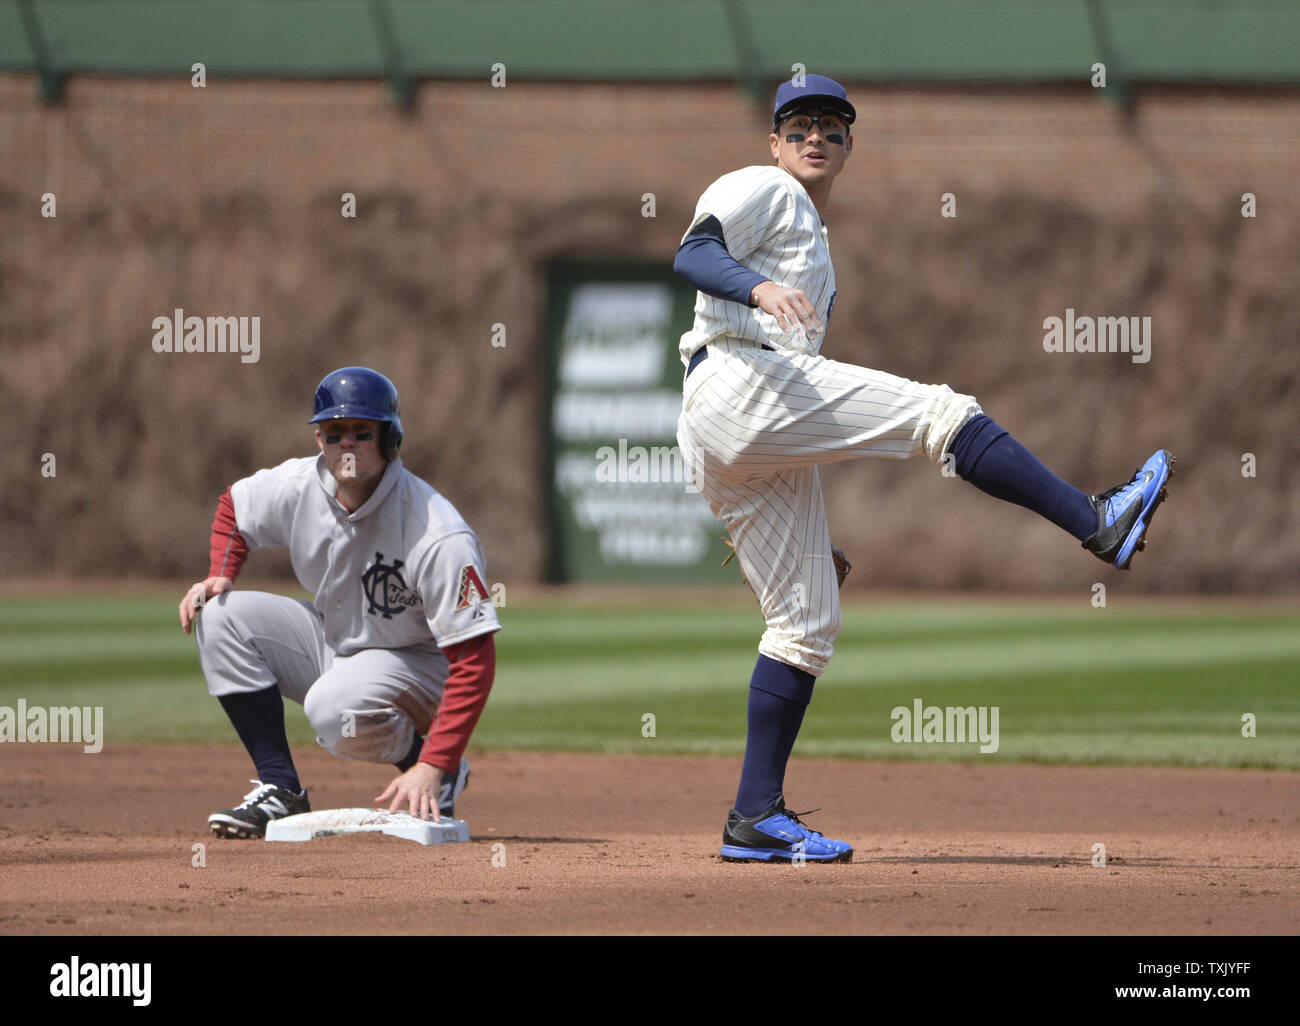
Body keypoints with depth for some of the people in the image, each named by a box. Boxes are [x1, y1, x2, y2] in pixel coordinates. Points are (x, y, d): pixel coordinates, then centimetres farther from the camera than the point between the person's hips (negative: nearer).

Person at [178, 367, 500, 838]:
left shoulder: (440, 538, -31)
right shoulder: (297, 487, -13)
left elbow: (475, 658, -32)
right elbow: (233, 507, 13)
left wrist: (433, 767, -39)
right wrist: (219, 577, -8)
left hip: (419, 663, -7)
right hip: (333, 646, 7)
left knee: (335, 707, -37)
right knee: (222, 615, -12)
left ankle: (438, 778, -6)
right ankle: (279, 790, -7)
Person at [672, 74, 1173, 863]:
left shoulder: (814, 234, 33)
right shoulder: (763, 191, 6)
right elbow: (693, 255, -14)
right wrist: (759, 289, -36)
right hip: (735, 379, -10)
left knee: (809, 620, 6)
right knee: (943, 413, -17)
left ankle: (756, 819, 4)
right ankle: (1098, 523, -22)